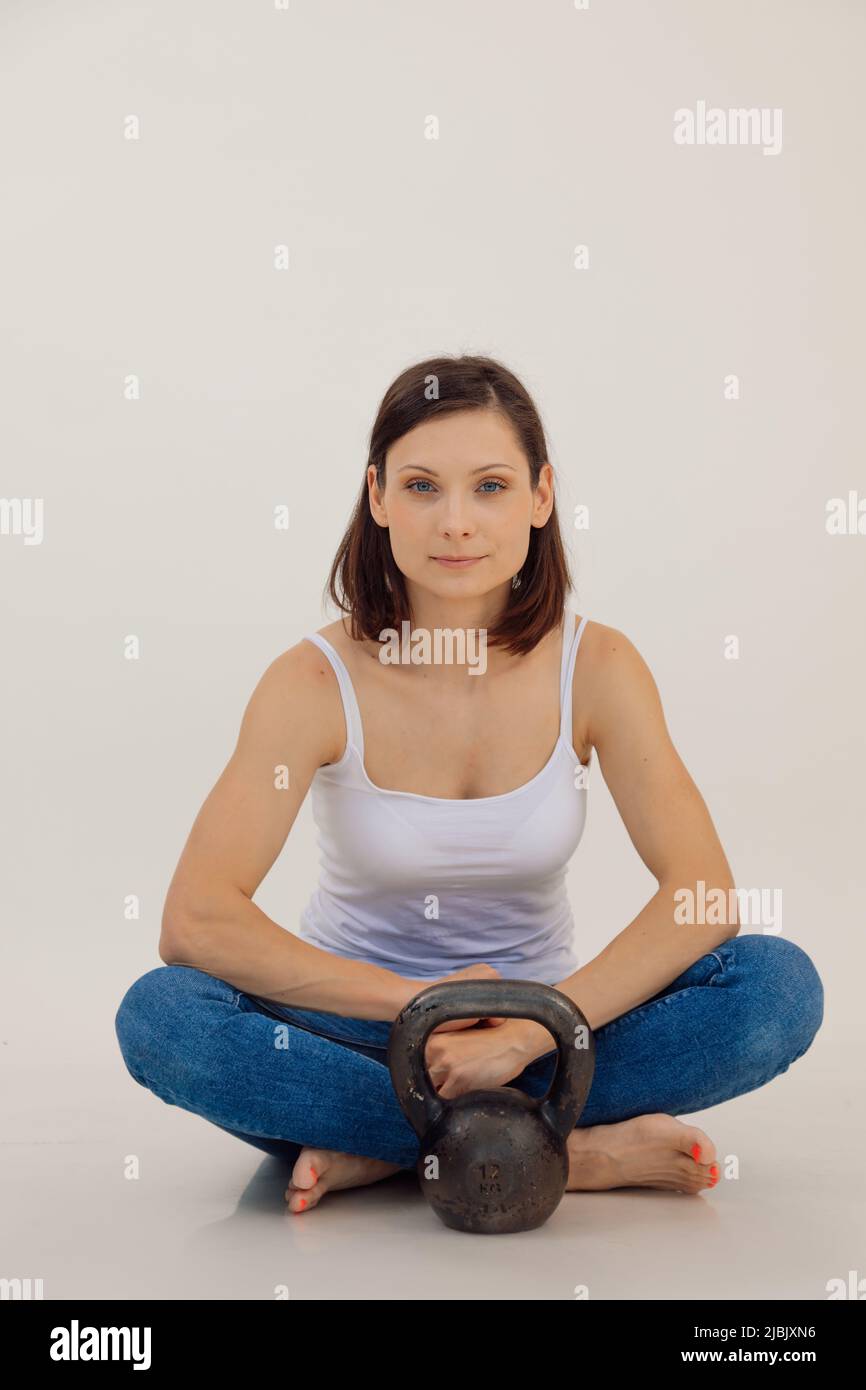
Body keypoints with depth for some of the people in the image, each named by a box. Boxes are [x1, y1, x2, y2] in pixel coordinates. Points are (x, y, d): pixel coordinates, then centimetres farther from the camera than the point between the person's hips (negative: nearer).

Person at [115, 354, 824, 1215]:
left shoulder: (595, 667, -10)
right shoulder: (318, 681, -15)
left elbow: (705, 896, -18)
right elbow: (196, 920, -23)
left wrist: (528, 1031, -29)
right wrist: (419, 999, -28)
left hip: (540, 1020, 1)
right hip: (358, 1026, 0)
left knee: (781, 984, -23)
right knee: (159, 1015, -30)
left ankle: (381, 1147, -20)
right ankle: (574, 1151, -24)